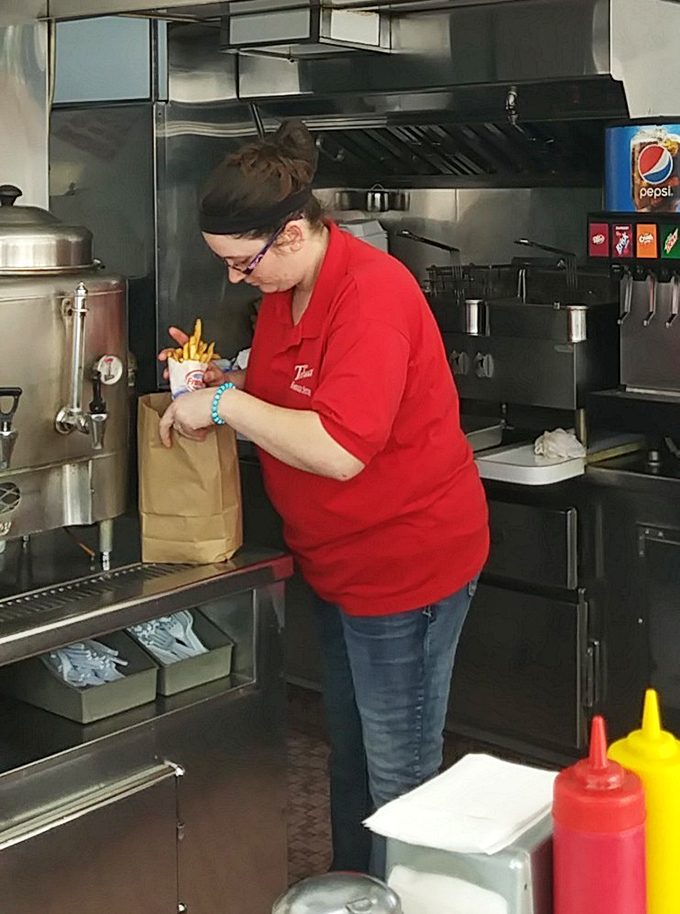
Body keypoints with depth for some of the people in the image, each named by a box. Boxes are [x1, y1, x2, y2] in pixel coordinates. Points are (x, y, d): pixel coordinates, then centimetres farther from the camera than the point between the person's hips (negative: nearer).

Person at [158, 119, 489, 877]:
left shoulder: (370, 293, -25)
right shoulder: (283, 288, 4)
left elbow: (341, 449, -33)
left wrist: (226, 404, -24)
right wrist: (222, 385, -1)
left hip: (407, 561, -10)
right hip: (340, 559, 10)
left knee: (396, 774, 3)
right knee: (349, 753, 23)